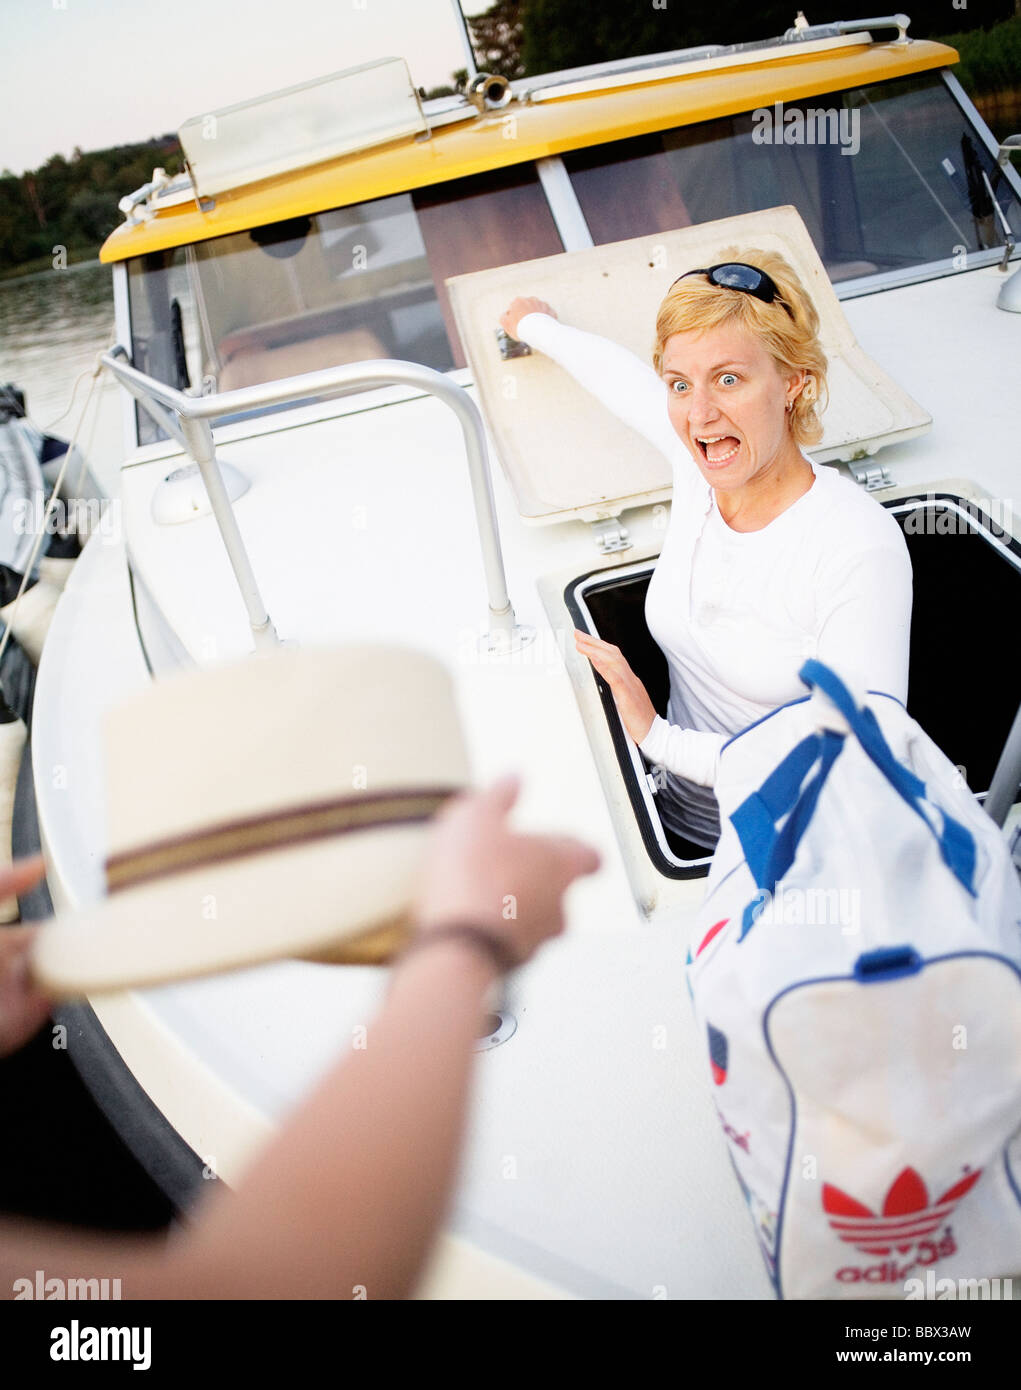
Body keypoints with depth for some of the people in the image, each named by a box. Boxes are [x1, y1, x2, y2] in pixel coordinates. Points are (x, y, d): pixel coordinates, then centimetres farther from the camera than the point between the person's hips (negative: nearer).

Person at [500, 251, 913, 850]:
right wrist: (540, 327, 37)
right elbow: (623, 373, 17)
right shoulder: (700, 464, -6)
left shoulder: (860, 548, -23)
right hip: (677, 822, 5)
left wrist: (661, 739, -22)